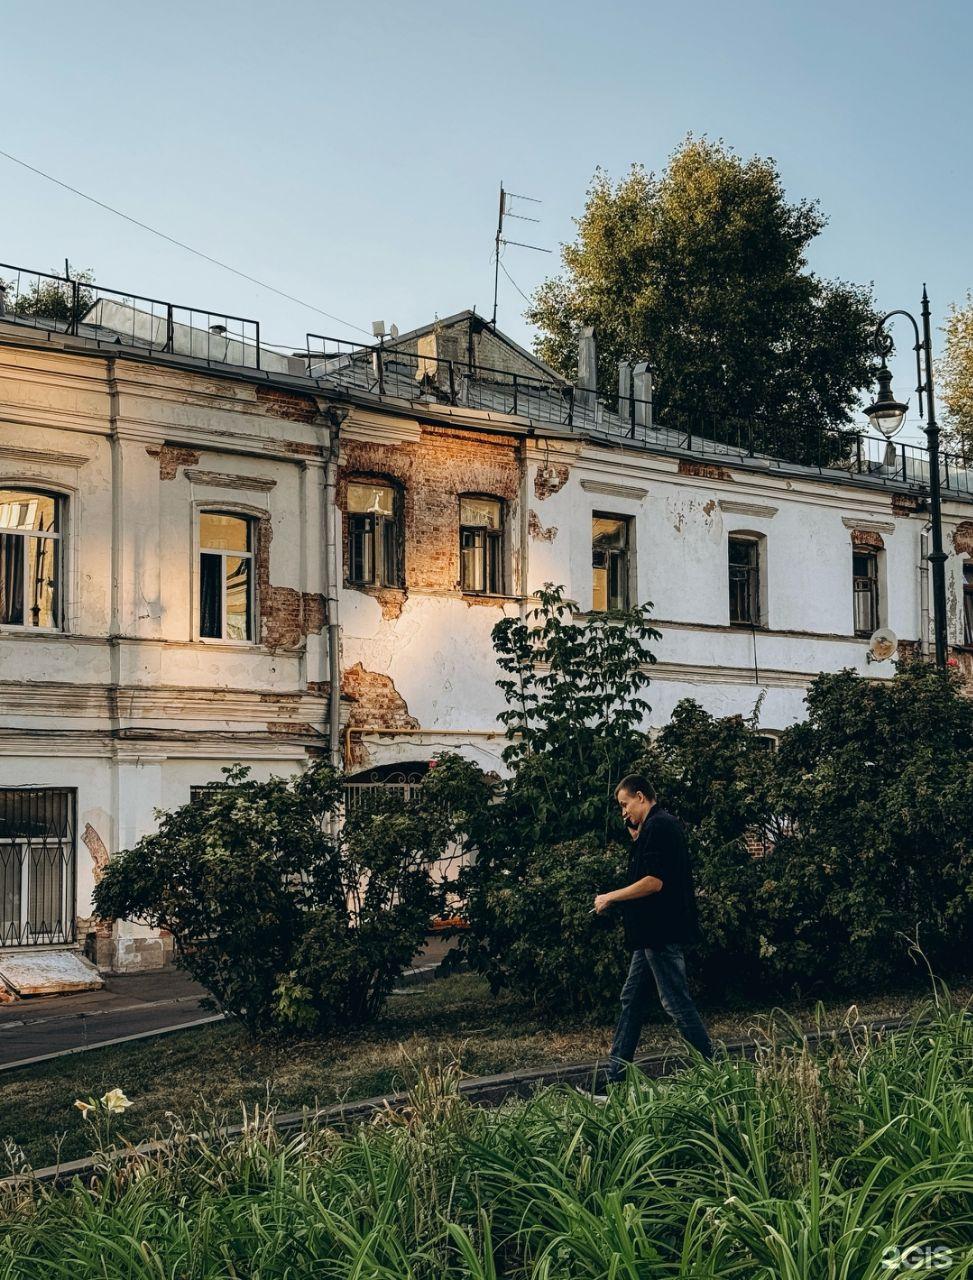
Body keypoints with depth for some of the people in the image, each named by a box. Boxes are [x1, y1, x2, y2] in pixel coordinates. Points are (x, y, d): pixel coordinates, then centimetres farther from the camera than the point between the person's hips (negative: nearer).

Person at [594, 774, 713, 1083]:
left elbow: (653, 882, -23)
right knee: (632, 1000, 12)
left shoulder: (658, 826, -15)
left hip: (661, 932, -11)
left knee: (676, 1002, -6)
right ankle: (614, 1077, 17)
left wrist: (610, 897, -13)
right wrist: (635, 837, 12)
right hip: (653, 932, 11)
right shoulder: (662, 825, 17)